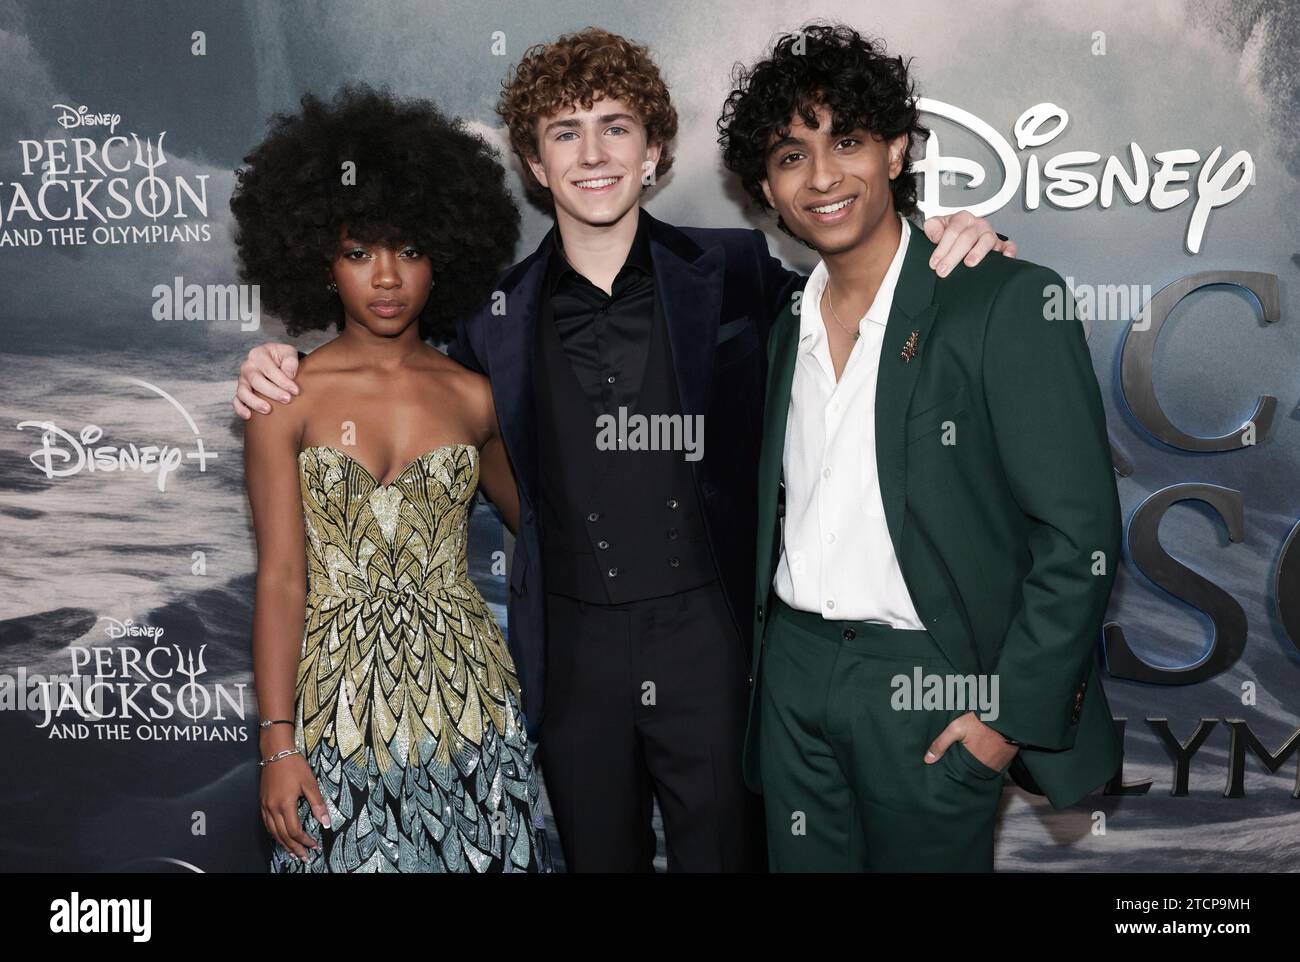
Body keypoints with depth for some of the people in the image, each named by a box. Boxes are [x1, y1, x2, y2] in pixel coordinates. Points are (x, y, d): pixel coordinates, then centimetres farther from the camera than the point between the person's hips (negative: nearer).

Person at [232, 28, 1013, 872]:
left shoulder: (733, 275, -3)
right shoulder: (499, 314, 2)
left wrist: (947, 246, -12)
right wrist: (289, 375, 0)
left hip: (709, 642, -2)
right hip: (573, 654, 2)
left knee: (724, 854, 10)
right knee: (598, 857, 18)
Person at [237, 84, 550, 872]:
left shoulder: (473, 396, 2)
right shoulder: (285, 399, -5)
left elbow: (531, 518, 17)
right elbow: (281, 581, -5)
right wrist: (278, 744, -7)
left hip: (465, 691, 2)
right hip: (340, 700, -2)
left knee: (480, 854, 9)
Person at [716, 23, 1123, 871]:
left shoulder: (1007, 304, -12)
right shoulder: (785, 324, 8)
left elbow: (1078, 535, -13)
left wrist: (1012, 712, -14)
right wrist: (766, 655, 9)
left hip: (929, 684, -5)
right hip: (792, 667, 6)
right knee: (803, 863, 17)